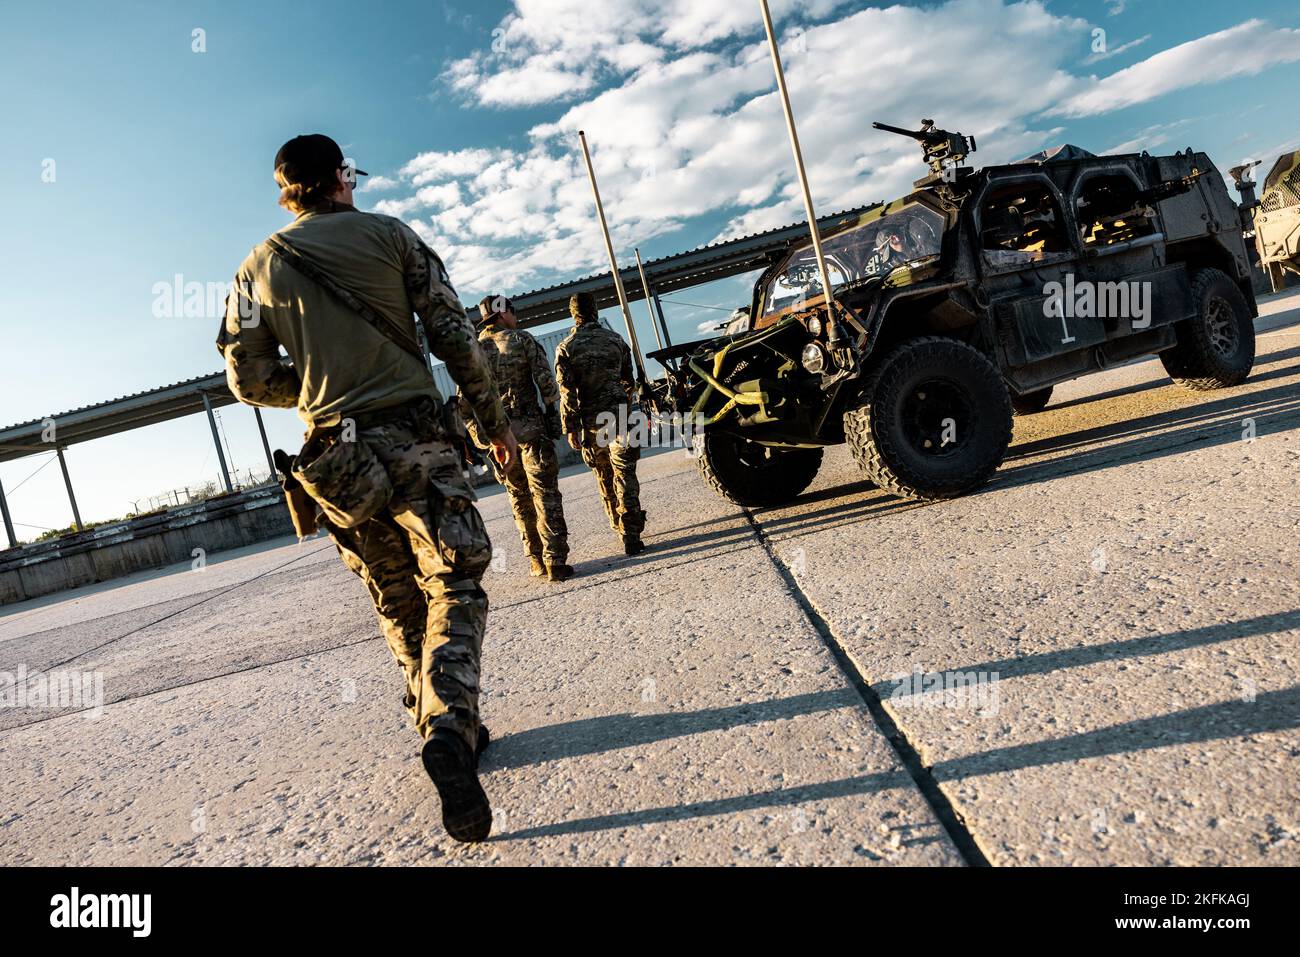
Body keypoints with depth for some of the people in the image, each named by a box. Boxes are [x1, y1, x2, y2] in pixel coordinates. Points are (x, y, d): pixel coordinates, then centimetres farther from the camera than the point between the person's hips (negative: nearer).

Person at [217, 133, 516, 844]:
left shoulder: (257, 269, 12)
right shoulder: (388, 234, 5)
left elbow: (250, 380, 9)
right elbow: (455, 337, 0)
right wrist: (494, 421, 7)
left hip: (334, 455, 3)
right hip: (416, 435, -3)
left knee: (398, 603, 13)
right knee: (453, 587, -3)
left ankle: (448, 730, 21)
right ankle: (448, 726, -24)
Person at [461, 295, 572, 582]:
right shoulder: (522, 340, 0)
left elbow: (464, 401, 6)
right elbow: (546, 382, -8)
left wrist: (478, 434, 11)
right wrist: (554, 416, 1)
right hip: (531, 429, -4)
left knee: (520, 499, 12)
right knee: (545, 495, -2)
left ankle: (537, 562, 15)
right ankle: (555, 561, -5)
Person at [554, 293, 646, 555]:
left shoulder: (566, 348, -3)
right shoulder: (615, 339, 5)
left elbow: (567, 393, -7)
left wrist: (570, 428, -2)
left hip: (591, 420, 0)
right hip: (619, 414, 0)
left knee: (605, 477, 14)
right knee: (624, 474, -3)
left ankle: (619, 527, 23)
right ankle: (631, 533, -11)